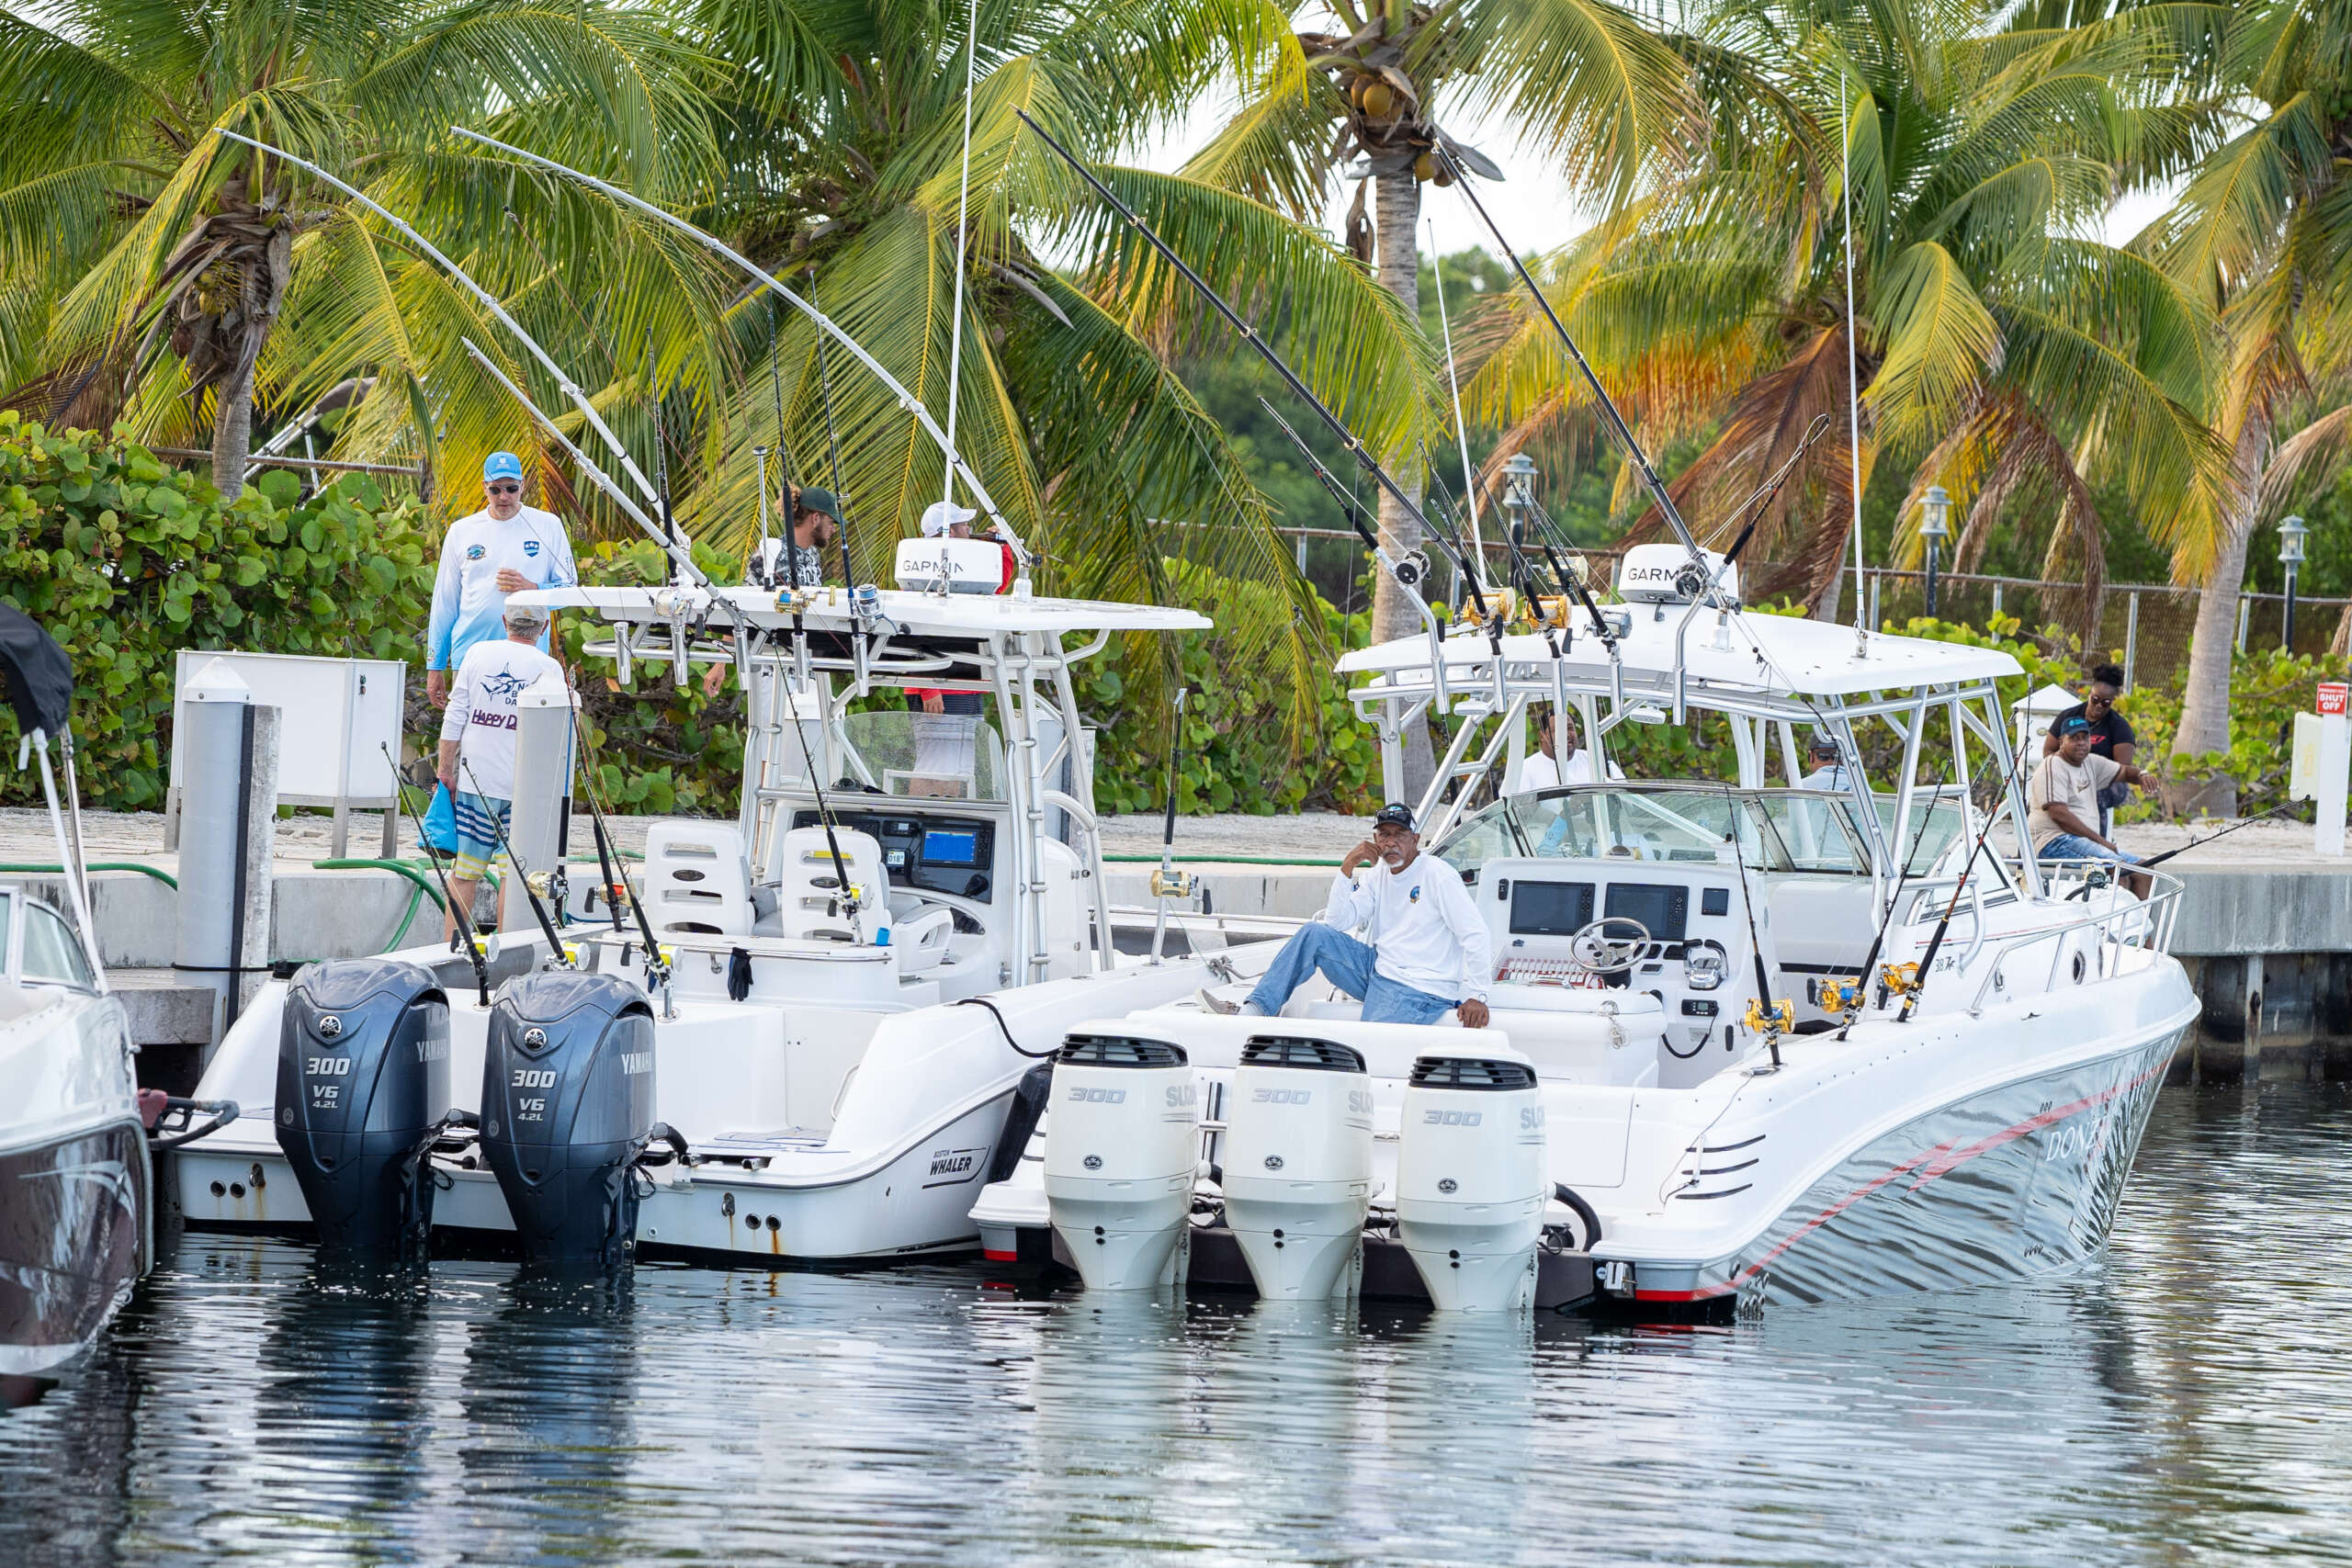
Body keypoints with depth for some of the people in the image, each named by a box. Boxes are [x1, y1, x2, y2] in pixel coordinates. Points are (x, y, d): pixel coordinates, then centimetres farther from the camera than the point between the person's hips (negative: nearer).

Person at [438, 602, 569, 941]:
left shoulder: (478, 654, 2)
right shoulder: (550, 668, -3)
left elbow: (455, 717, 3)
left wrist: (446, 768, 9)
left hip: (475, 779, 2)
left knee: (464, 874, 5)